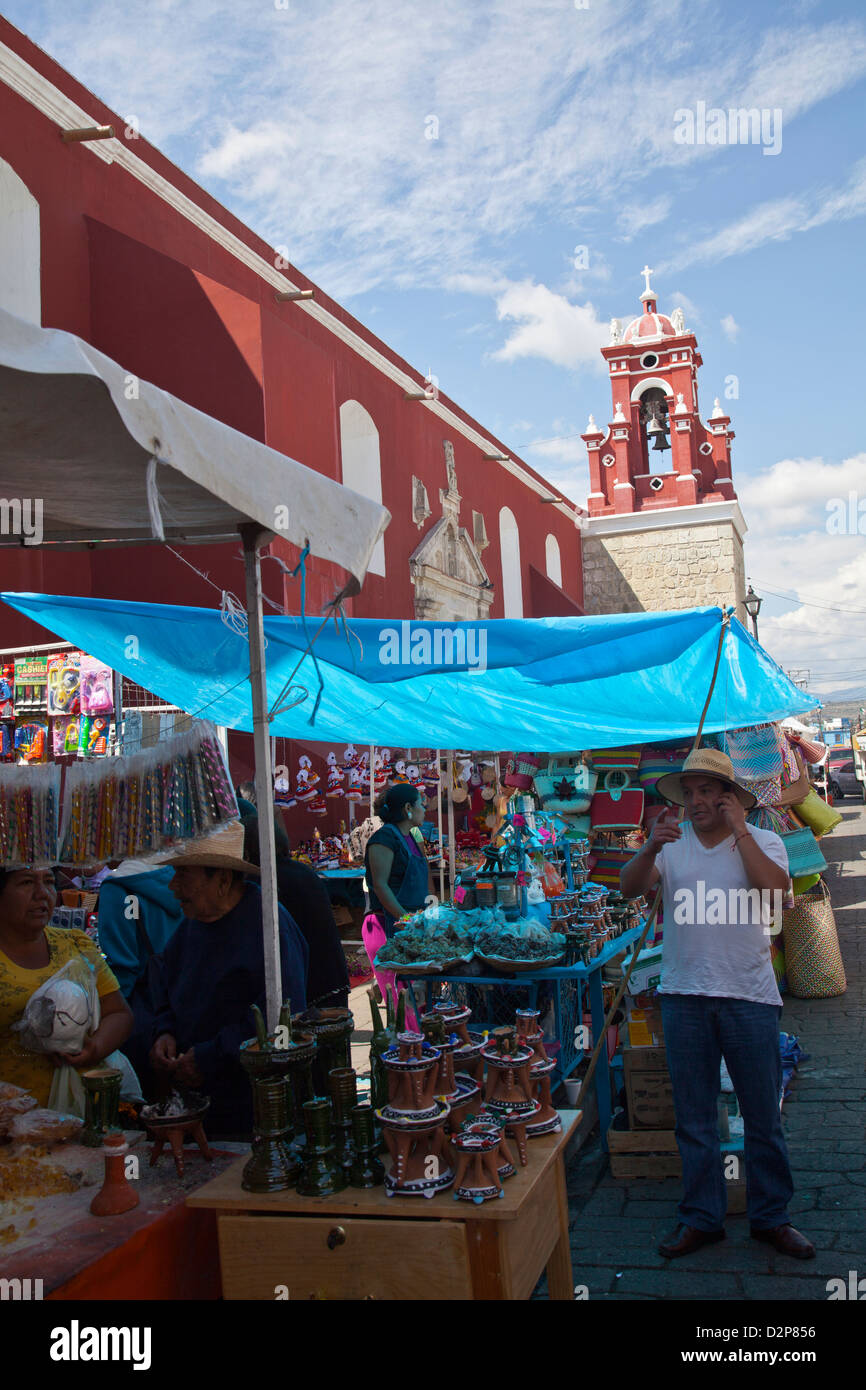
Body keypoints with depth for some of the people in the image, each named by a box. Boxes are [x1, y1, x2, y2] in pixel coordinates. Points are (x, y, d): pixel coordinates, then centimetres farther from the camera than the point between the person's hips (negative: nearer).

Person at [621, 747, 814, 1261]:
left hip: (749, 996, -1)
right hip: (685, 994, 1)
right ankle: (701, 1218, 24)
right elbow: (629, 887, -9)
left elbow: (774, 891, -17)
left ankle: (771, 1217, 26)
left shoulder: (763, 842, 2)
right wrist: (651, 849, -27)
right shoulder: (672, 843, 5)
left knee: (764, 1115, 8)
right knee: (694, 1117, 10)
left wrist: (739, 831, -15)